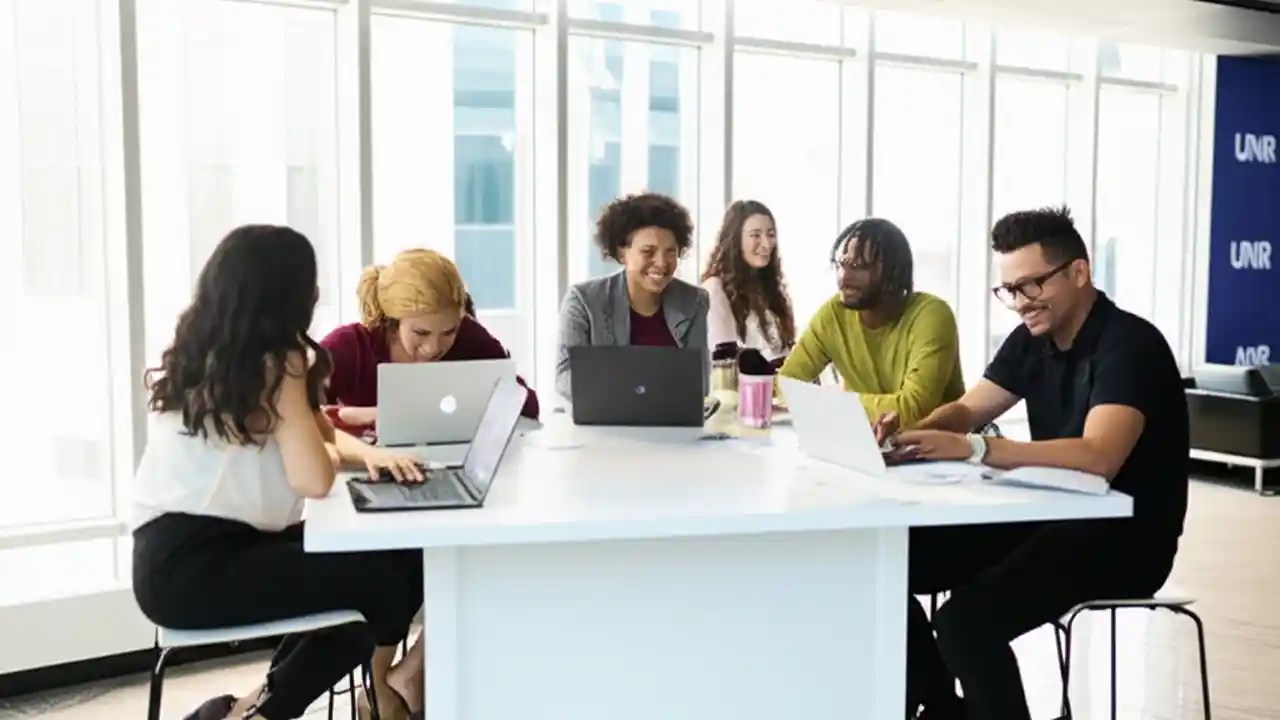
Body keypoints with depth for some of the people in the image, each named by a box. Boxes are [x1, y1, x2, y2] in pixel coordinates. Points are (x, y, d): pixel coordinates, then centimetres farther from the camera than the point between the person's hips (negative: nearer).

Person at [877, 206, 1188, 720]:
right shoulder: (1032, 340, 6)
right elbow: (966, 411, 9)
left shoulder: (1129, 345, -19)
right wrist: (910, 434, -14)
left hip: (1126, 539, -8)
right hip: (1050, 518, 8)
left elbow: (1098, 457, -33)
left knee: (965, 620, -29)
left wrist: (973, 449, -39)